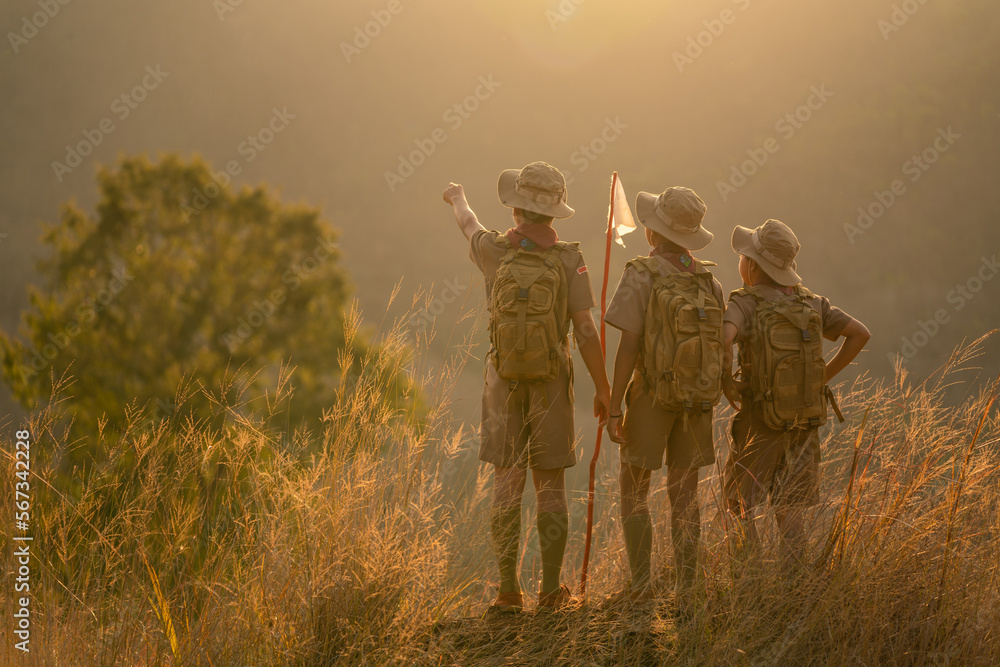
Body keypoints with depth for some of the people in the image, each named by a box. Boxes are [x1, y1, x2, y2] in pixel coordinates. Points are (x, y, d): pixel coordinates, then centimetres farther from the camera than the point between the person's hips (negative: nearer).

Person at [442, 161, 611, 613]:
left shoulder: (494, 251, -5)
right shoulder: (568, 261, -10)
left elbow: (469, 227, 20)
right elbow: (585, 330, -13)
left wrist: (457, 200, 44)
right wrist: (603, 389, -4)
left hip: (504, 381, 1)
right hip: (551, 382, -1)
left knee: (507, 485, 3)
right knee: (550, 486, 5)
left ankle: (509, 592, 2)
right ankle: (551, 591, 7)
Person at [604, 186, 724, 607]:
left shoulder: (641, 277, -12)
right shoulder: (709, 282, 4)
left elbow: (628, 347, -17)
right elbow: (721, 348, 6)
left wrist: (614, 409, -14)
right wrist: (712, 401, 17)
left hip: (652, 396, -5)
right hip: (698, 399, 5)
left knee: (632, 490, 6)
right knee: (684, 493, 9)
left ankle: (640, 584, 1)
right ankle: (685, 588, 8)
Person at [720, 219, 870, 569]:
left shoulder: (744, 304, -11)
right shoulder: (810, 303, 5)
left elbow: (721, 340, -31)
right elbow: (860, 333, 2)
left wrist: (726, 383, -16)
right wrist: (824, 376, 7)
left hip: (760, 422, -5)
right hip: (804, 421, 5)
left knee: (742, 506, 8)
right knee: (789, 510, 11)